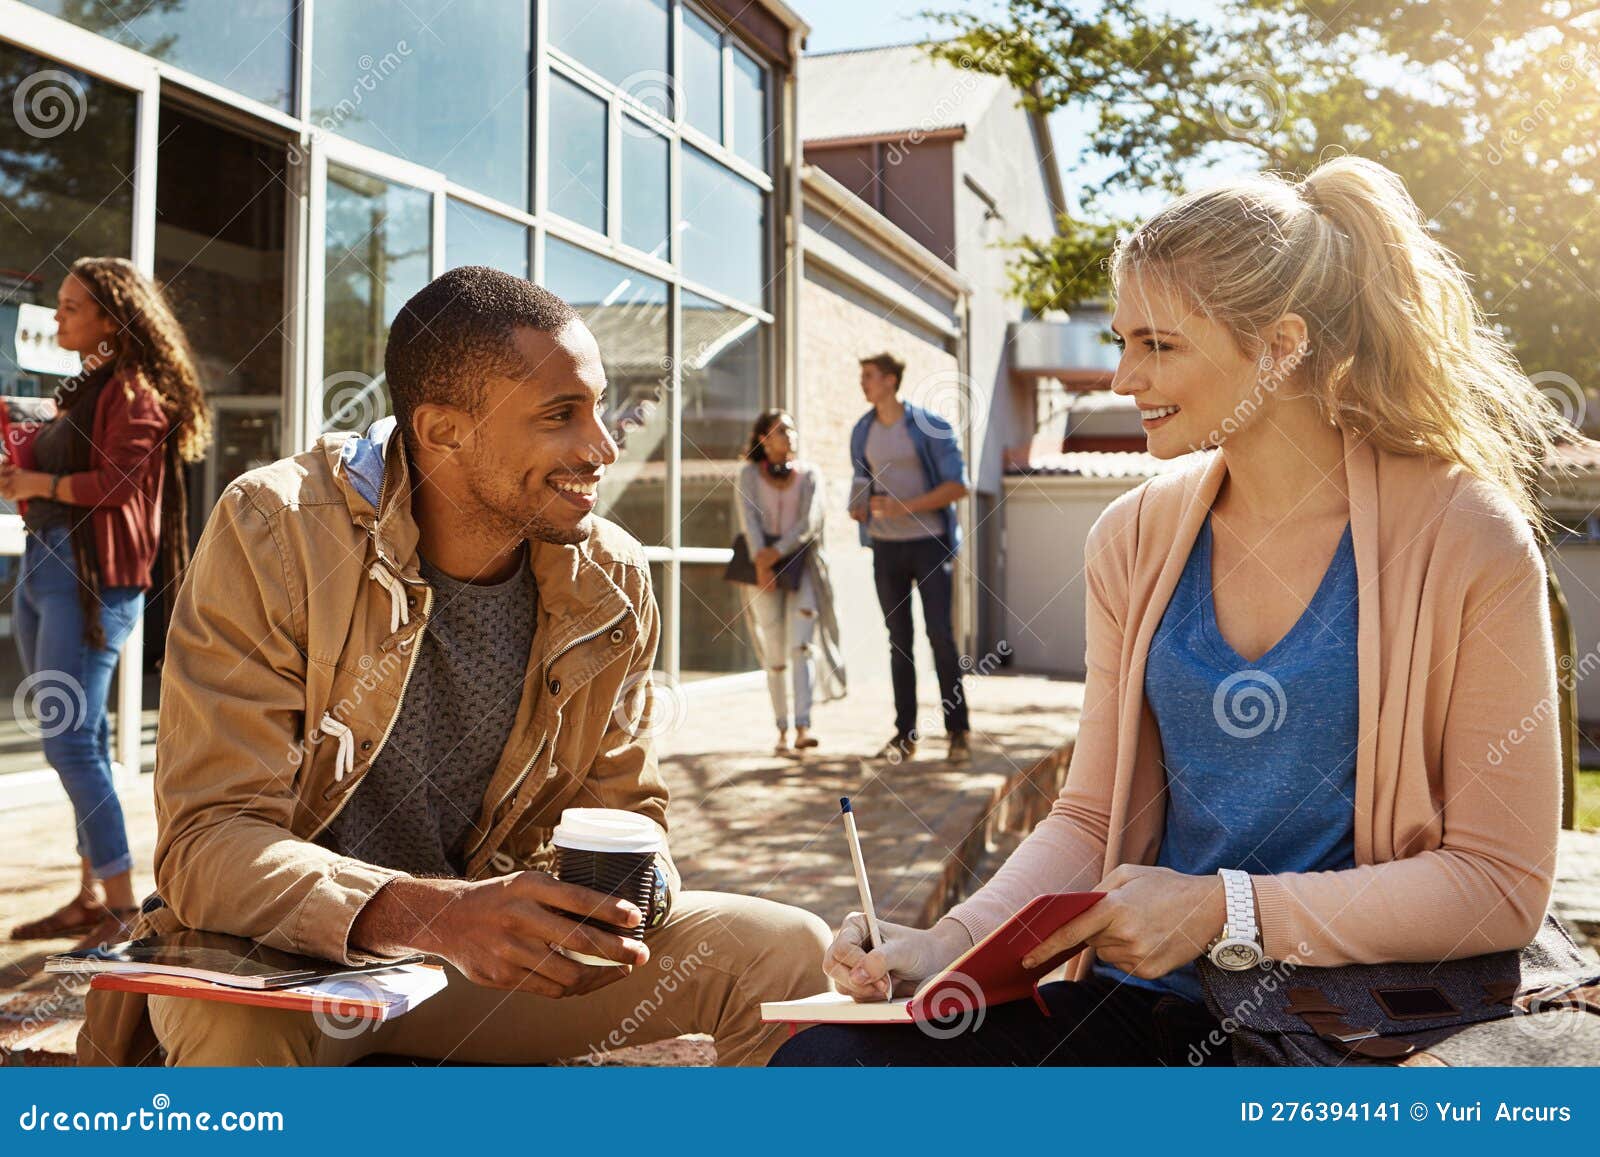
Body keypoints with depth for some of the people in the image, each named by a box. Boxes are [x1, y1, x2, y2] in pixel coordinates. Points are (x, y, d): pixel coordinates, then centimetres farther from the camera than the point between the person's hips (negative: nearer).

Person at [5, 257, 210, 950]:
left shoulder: (134, 390, -8)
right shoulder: (87, 387, 20)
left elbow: (114, 482, -18)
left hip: (91, 578, -10)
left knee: (71, 743, -11)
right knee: (76, 742, 11)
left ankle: (123, 904, -4)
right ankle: (92, 895, 19)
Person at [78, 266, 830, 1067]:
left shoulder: (613, 580, -6)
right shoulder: (272, 534, -20)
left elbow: (622, 807, 5)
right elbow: (208, 841, -25)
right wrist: (434, 913, -42)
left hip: (485, 942, 4)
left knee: (791, 953, -10)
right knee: (236, 1022, -40)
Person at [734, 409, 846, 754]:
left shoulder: (809, 473, 8)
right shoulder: (749, 474, 8)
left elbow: (809, 522, -4)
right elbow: (749, 519, -5)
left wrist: (778, 551, -17)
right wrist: (760, 562, -19)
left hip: (801, 566, 0)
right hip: (764, 570, 0)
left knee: (801, 645, -15)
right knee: (775, 656, 0)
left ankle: (803, 726, -23)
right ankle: (782, 730, 7)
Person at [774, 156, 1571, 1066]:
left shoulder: (1461, 540, -8)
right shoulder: (1136, 539, 6)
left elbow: (1503, 886, -8)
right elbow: (1093, 819, 8)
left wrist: (1224, 911, -17)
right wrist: (952, 943, -9)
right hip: (1146, 999, 4)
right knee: (823, 1057, -17)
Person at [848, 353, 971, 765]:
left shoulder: (930, 426, -9)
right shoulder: (862, 432, 6)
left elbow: (958, 486, -14)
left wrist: (907, 507, -24)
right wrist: (860, 507, -3)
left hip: (930, 543, -4)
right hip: (886, 547, 4)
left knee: (940, 635, -10)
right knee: (899, 639, 4)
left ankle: (957, 731, -1)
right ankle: (905, 734, 9)